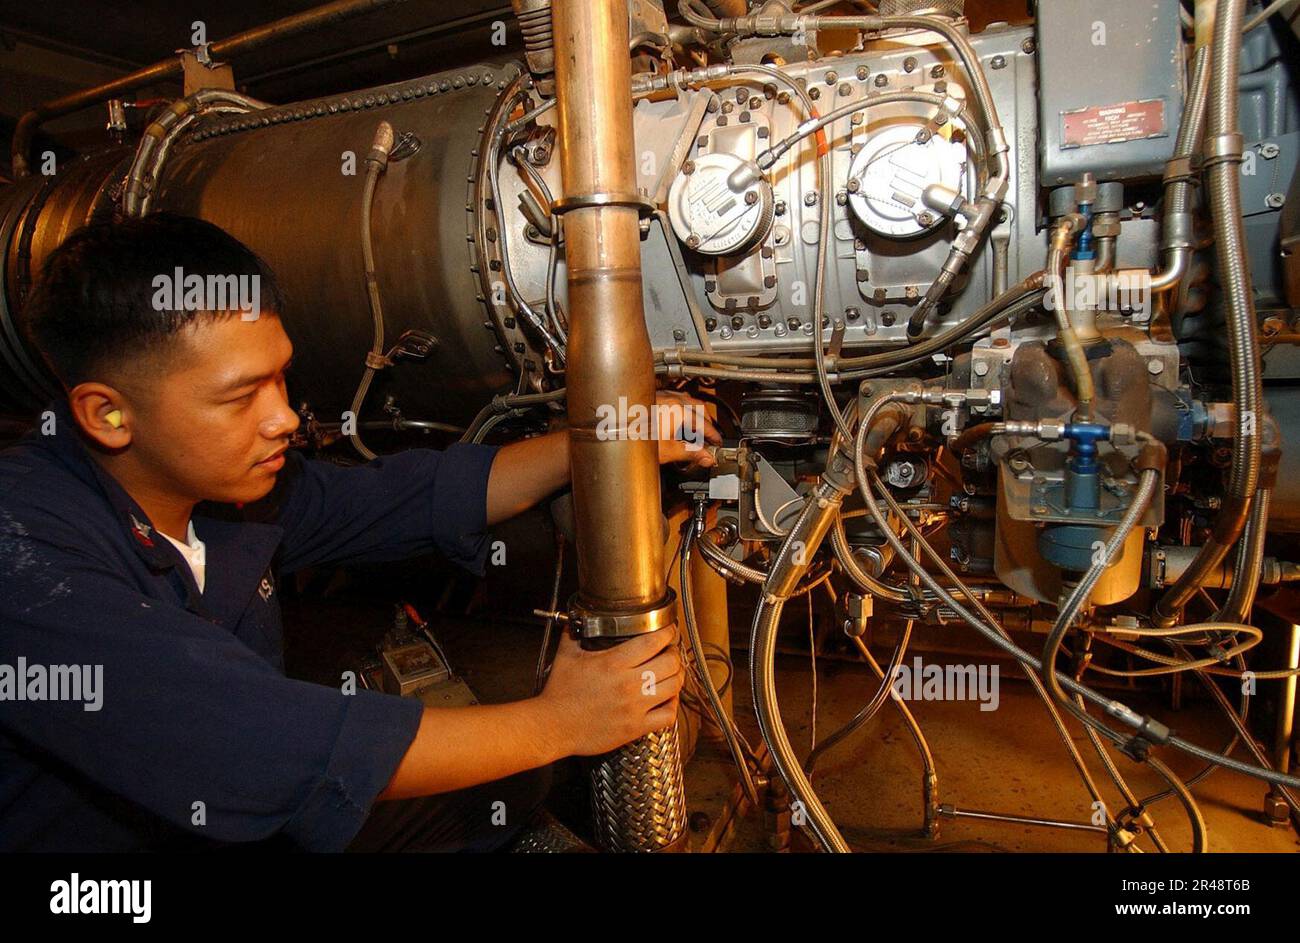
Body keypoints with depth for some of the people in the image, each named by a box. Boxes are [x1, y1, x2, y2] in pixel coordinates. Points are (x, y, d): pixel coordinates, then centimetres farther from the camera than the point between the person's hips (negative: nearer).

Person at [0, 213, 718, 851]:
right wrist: (553, 724, -29)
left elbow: (416, 495, -1)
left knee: (501, 787, 2)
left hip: (243, 822, 7)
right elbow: (257, 744, -37)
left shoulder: (229, 484, -8)